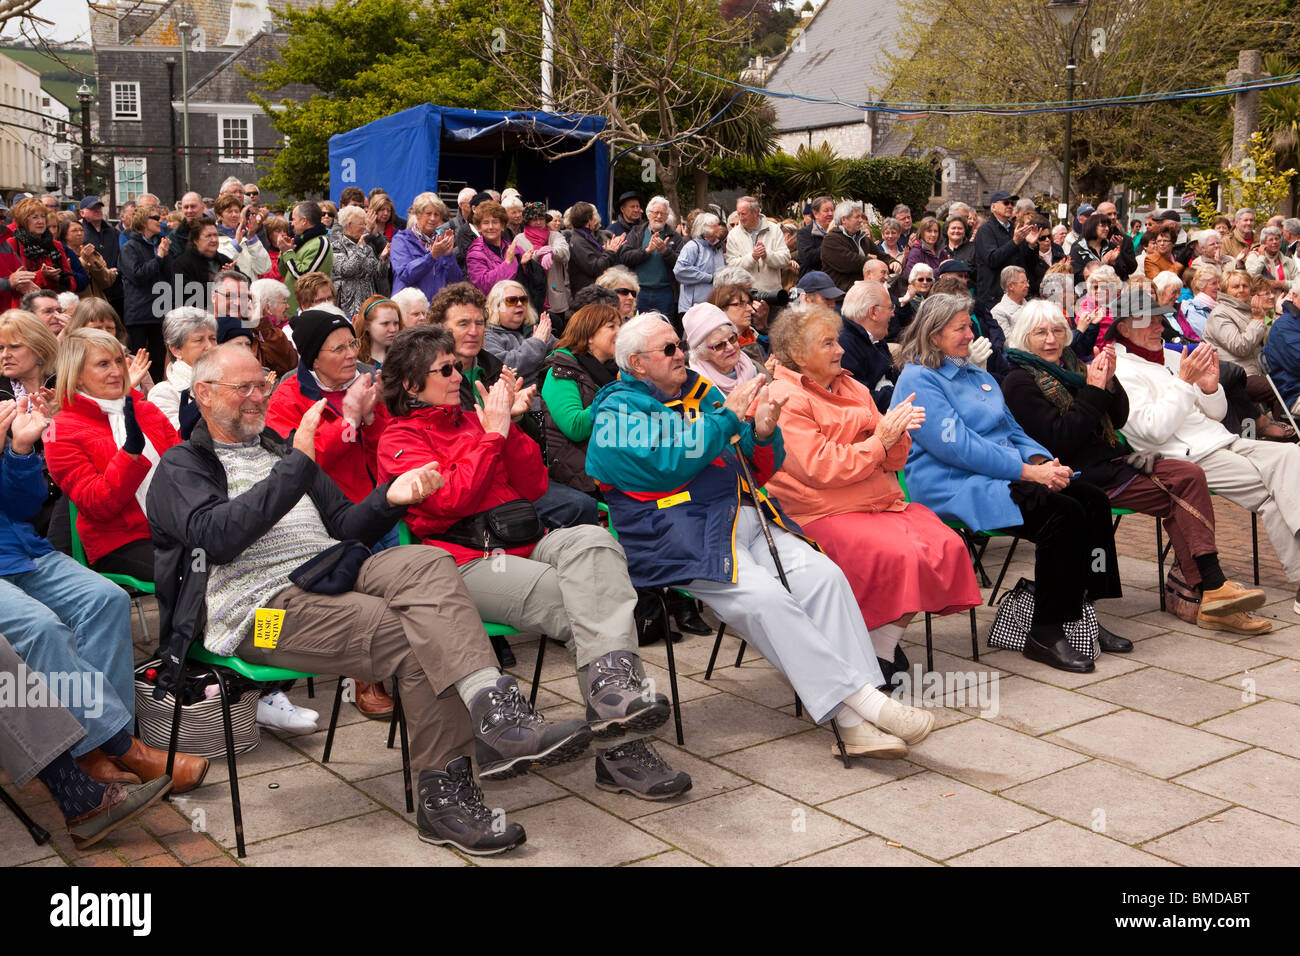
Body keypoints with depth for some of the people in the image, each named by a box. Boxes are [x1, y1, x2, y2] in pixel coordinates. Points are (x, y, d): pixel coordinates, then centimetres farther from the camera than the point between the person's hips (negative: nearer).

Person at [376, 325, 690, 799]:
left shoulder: (473, 420, 24)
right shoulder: (400, 441, 8)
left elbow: (534, 488, 15)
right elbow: (450, 500, -12)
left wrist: (510, 425, 4)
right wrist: (493, 434, -7)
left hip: (523, 546, 5)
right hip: (467, 562, -5)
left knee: (591, 540, -31)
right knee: (581, 606, -29)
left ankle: (612, 684, -45)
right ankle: (620, 747, -30)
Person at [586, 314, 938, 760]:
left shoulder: (700, 393, 21)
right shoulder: (618, 409, 4)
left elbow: (757, 472, 22)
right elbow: (664, 466, -15)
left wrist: (763, 433, -1)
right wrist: (728, 417, -6)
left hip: (743, 515, 6)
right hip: (679, 534, -6)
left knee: (823, 575, -17)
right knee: (764, 597, -30)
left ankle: (855, 722, -23)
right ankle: (858, 698, -24)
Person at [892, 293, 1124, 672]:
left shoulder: (980, 376, 23)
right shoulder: (917, 380, -6)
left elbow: (1013, 430, 22)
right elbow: (957, 446, -16)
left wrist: (1040, 459, -2)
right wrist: (1028, 472, -18)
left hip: (1003, 476, 9)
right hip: (955, 487, -9)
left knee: (1093, 499, -12)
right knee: (1063, 513, -27)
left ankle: (1079, 616, -7)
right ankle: (1044, 635, -19)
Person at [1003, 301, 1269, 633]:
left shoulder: (1071, 364, 17)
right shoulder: (1020, 382, -5)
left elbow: (1118, 420, 14)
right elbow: (1059, 438, -16)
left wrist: (1109, 382, -4)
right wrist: (1094, 390, -15)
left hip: (1110, 458, 7)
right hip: (1081, 475, -7)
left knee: (1189, 474, -15)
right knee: (1175, 497, -20)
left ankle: (1208, 587, -19)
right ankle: (1209, 588, -14)